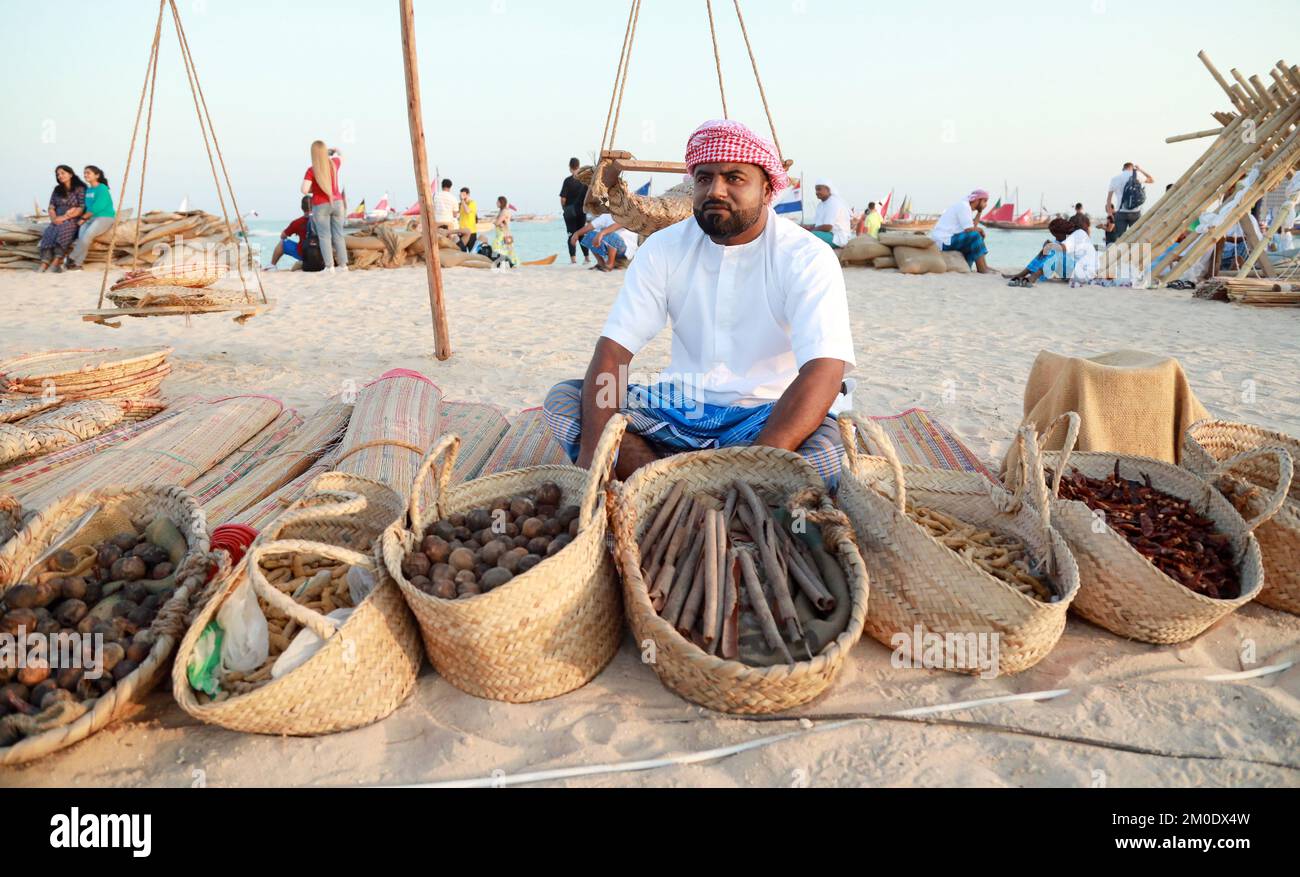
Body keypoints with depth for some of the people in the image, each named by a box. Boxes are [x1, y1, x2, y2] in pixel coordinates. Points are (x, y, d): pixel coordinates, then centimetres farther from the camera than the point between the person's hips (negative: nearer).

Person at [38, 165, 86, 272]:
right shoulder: (57, 190, 19)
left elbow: (81, 209, -7)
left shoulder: (80, 189, 1)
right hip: (58, 220, 4)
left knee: (63, 230, -37)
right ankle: (44, 264, -40)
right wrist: (54, 218, -6)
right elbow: (51, 207, 15)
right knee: (48, 232, -27)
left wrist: (64, 217, -15)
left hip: (73, 220, -4)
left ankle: (56, 261, -42)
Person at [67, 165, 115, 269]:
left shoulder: (102, 188, -6)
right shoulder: (87, 190, 17)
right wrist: (84, 218, -3)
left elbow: (97, 207, -12)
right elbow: (87, 206, 17)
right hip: (91, 218, 6)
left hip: (105, 218, -6)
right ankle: (77, 263, -29)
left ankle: (72, 259, -17)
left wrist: (84, 218, -7)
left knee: (88, 234, -31)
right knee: (81, 233, -25)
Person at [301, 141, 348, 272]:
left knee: (325, 236, 1)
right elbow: (341, 156, 23)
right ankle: (343, 264, 7)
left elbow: (304, 190, -18)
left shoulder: (311, 170, -12)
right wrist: (336, 151, 44)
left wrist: (312, 190, 3)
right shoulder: (334, 163, -1)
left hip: (321, 206, -3)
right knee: (338, 234, 8)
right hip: (337, 203, 3)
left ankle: (329, 266, -4)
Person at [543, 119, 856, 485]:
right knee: (563, 400, -14)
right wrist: (592, 448, -26)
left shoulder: (806, 258, -11)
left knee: (826, 449, -35)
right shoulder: (665, 247, 0)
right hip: (683, 408, 3)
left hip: (768, 415, -3)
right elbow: (614, 346, -8)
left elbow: (825, 371, -25)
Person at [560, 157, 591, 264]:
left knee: (572, 235, 2)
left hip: (570, 211, -4)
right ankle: (587, 257, 13)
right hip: (582, 211, 4)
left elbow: (563, 197, -13)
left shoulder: (568, 180, -11)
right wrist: (584, 206, 14)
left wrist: (563, 207, 4)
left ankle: (573, 258, -4)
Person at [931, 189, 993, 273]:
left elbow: (972, 226, 11)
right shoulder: (964, 206, -14)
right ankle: (982, 268, -16)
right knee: (975, 236, -23)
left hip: (946, 239, 11)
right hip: (944, 241, -11)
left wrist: (980, 212, 10)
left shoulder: (967, 206, 17)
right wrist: (980, 230, -1)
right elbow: (969, 230, -20)